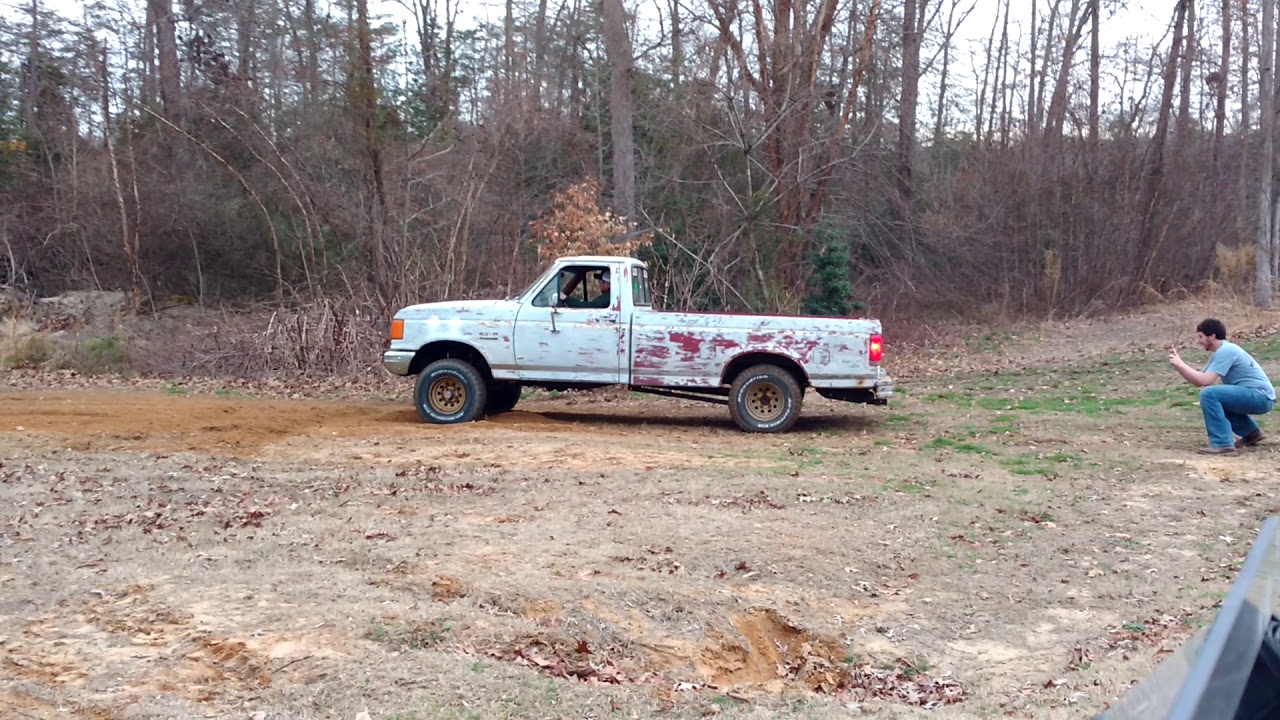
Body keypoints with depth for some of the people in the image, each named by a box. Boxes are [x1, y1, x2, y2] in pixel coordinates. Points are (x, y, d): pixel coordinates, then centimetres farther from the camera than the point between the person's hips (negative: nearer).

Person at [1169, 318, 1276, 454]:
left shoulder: (1225, 351, -15)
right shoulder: (1220, 352, 15)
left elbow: (1204, 381, -24)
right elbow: (1198, 381, 11)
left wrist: (1180, 364, -15)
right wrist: (1178, 364, 1)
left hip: (1261, 396, -11)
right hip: (1253, 396, 11)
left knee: (1209, 394, -25)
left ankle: (1222, 443, -22)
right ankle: (1251, 432, 27)